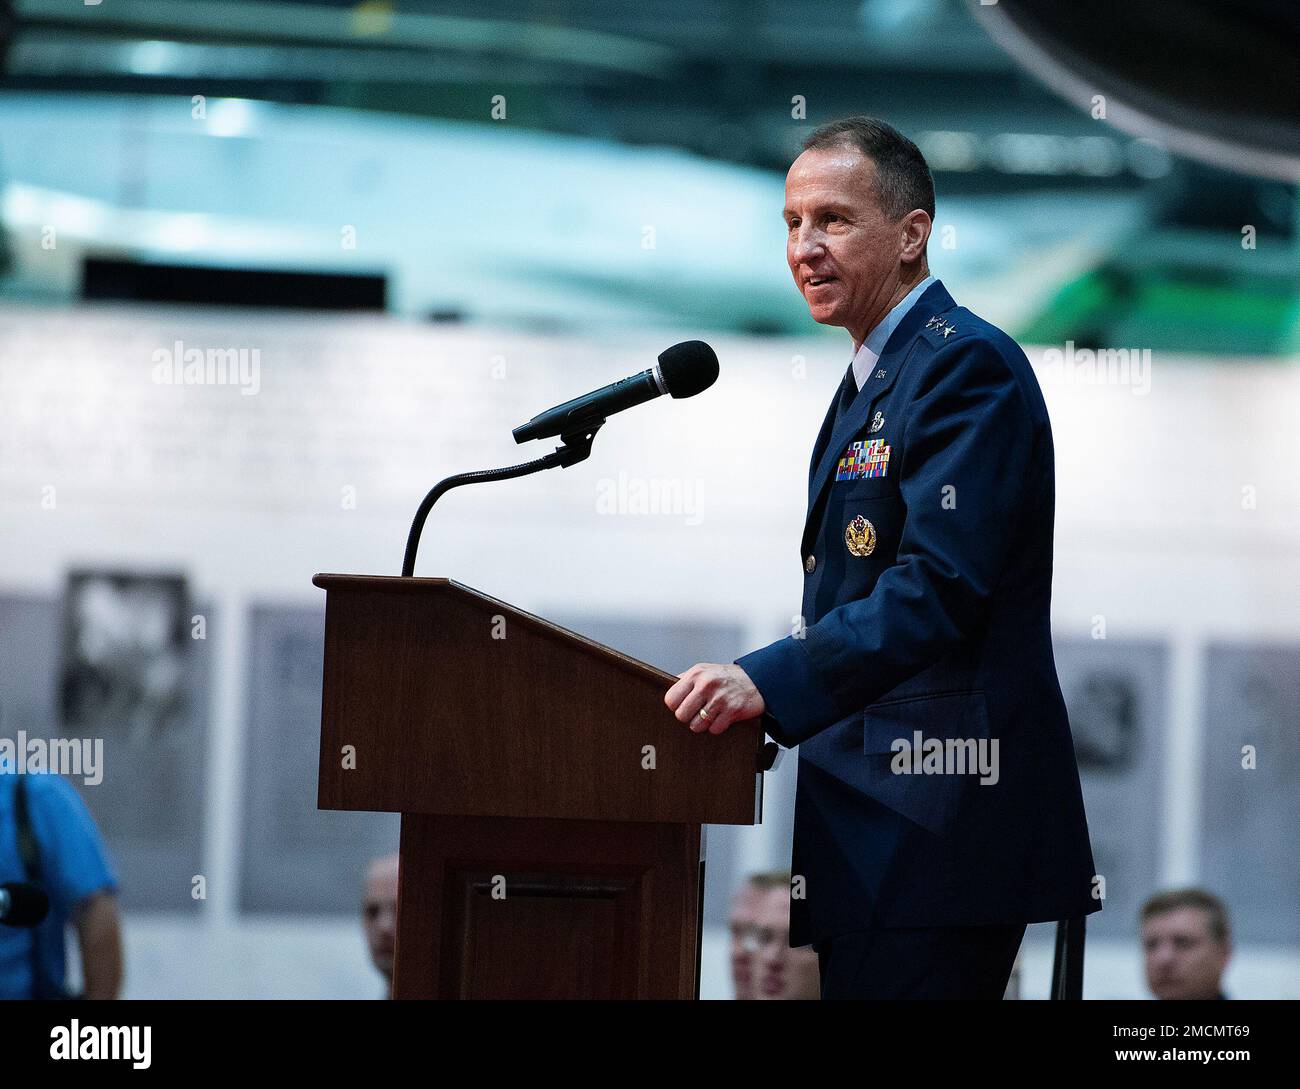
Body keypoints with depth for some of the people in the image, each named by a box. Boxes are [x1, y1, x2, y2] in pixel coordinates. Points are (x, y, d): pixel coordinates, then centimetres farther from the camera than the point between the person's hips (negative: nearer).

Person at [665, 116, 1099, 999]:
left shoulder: (969, 366, -12)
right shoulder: (874, 378, 22)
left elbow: (941, 585, -23)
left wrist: (770, 683, -31)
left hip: (939, 817, -10)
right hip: (882, 812, 11)